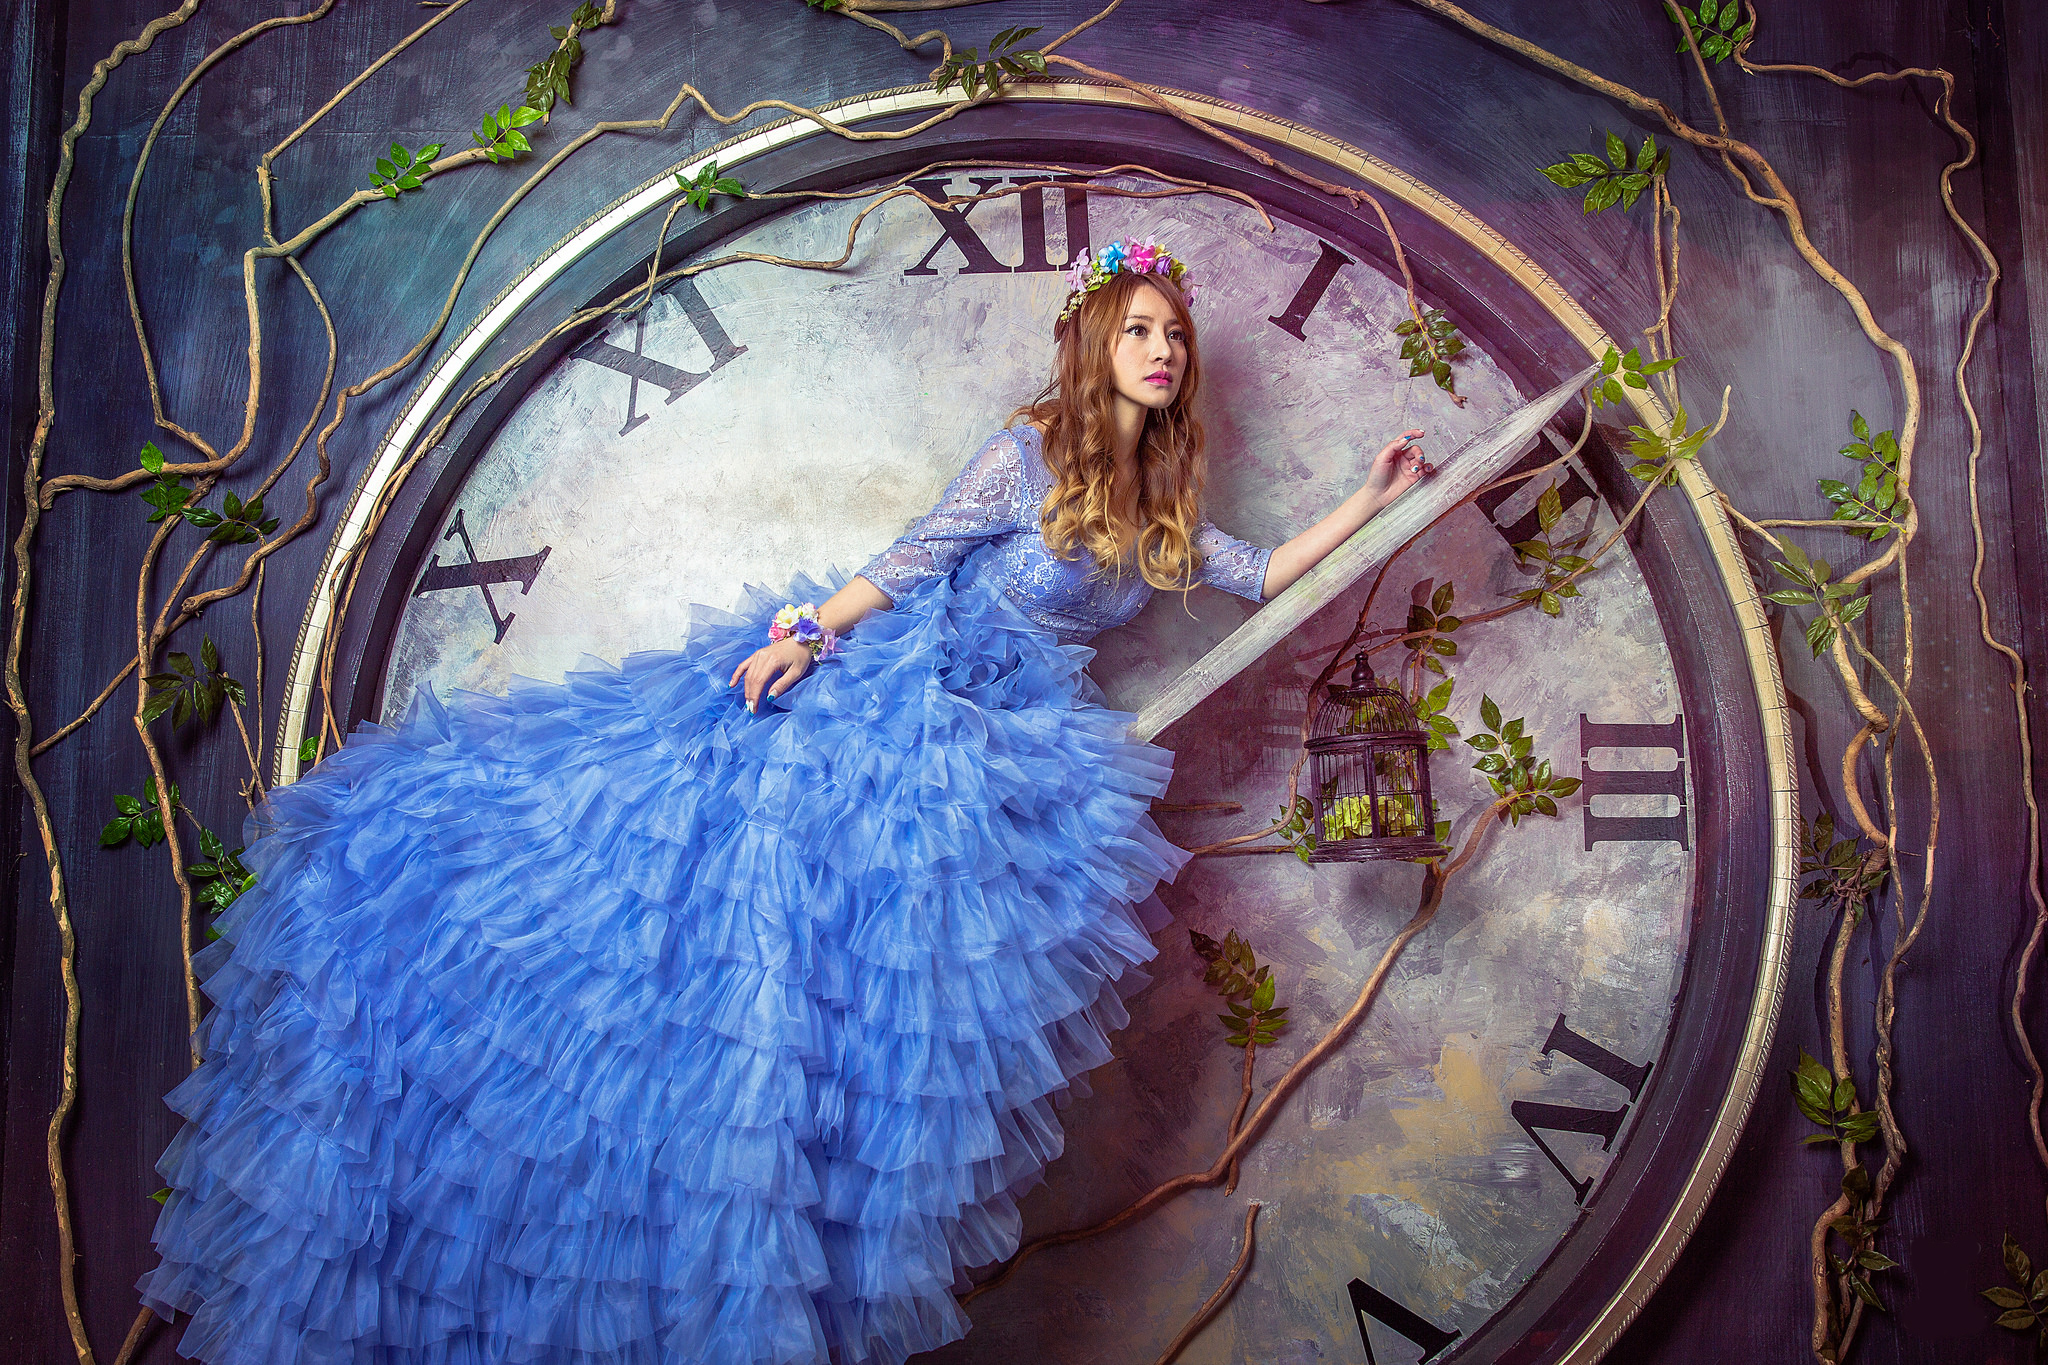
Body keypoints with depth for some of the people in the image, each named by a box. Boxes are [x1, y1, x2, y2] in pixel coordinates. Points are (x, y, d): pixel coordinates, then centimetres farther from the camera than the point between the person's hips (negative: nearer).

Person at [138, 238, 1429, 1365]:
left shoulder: (1163, 514, 15)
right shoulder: (1031, 454, 0)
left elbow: (1266, 574, 24)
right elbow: (909, 562, -3)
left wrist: (1373, 499, 24)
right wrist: (814, 627, -14)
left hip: (982, 745, 3)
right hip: (875, 674, -3)